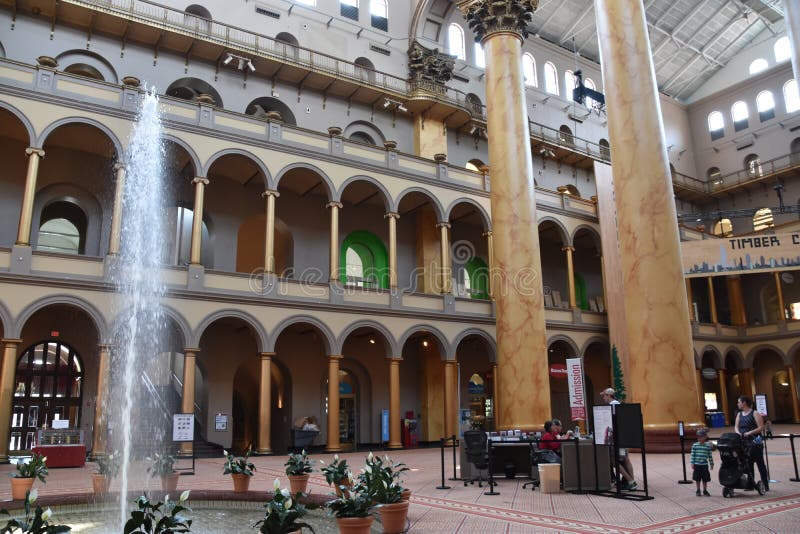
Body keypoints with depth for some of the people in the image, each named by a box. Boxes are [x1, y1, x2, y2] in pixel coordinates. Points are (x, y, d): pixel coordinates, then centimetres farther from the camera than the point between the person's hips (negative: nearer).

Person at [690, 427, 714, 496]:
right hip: (697, 465, 0)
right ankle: (698, 490, 19)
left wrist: (711, 464, 8)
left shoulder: (708, 446, 0)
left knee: (705, 479, 7)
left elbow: (710, 456, 6)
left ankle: (705, 491, 22)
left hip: (705, 465, 1)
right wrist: (692, 463, -4)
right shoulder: (695, 445, -3)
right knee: (697, 478, 6)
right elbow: (693, 455, -1)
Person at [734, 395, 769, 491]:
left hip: (755, 442, -6)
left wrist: (749, 433, -20)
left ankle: (765, 485, 9)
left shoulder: (755, 414, -7)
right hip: (744, 443, 6)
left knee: (760, 464, 2)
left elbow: (761, 428, -13)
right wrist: (738, 433, -11)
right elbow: (736, 426, 9)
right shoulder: (739, 414, 12)